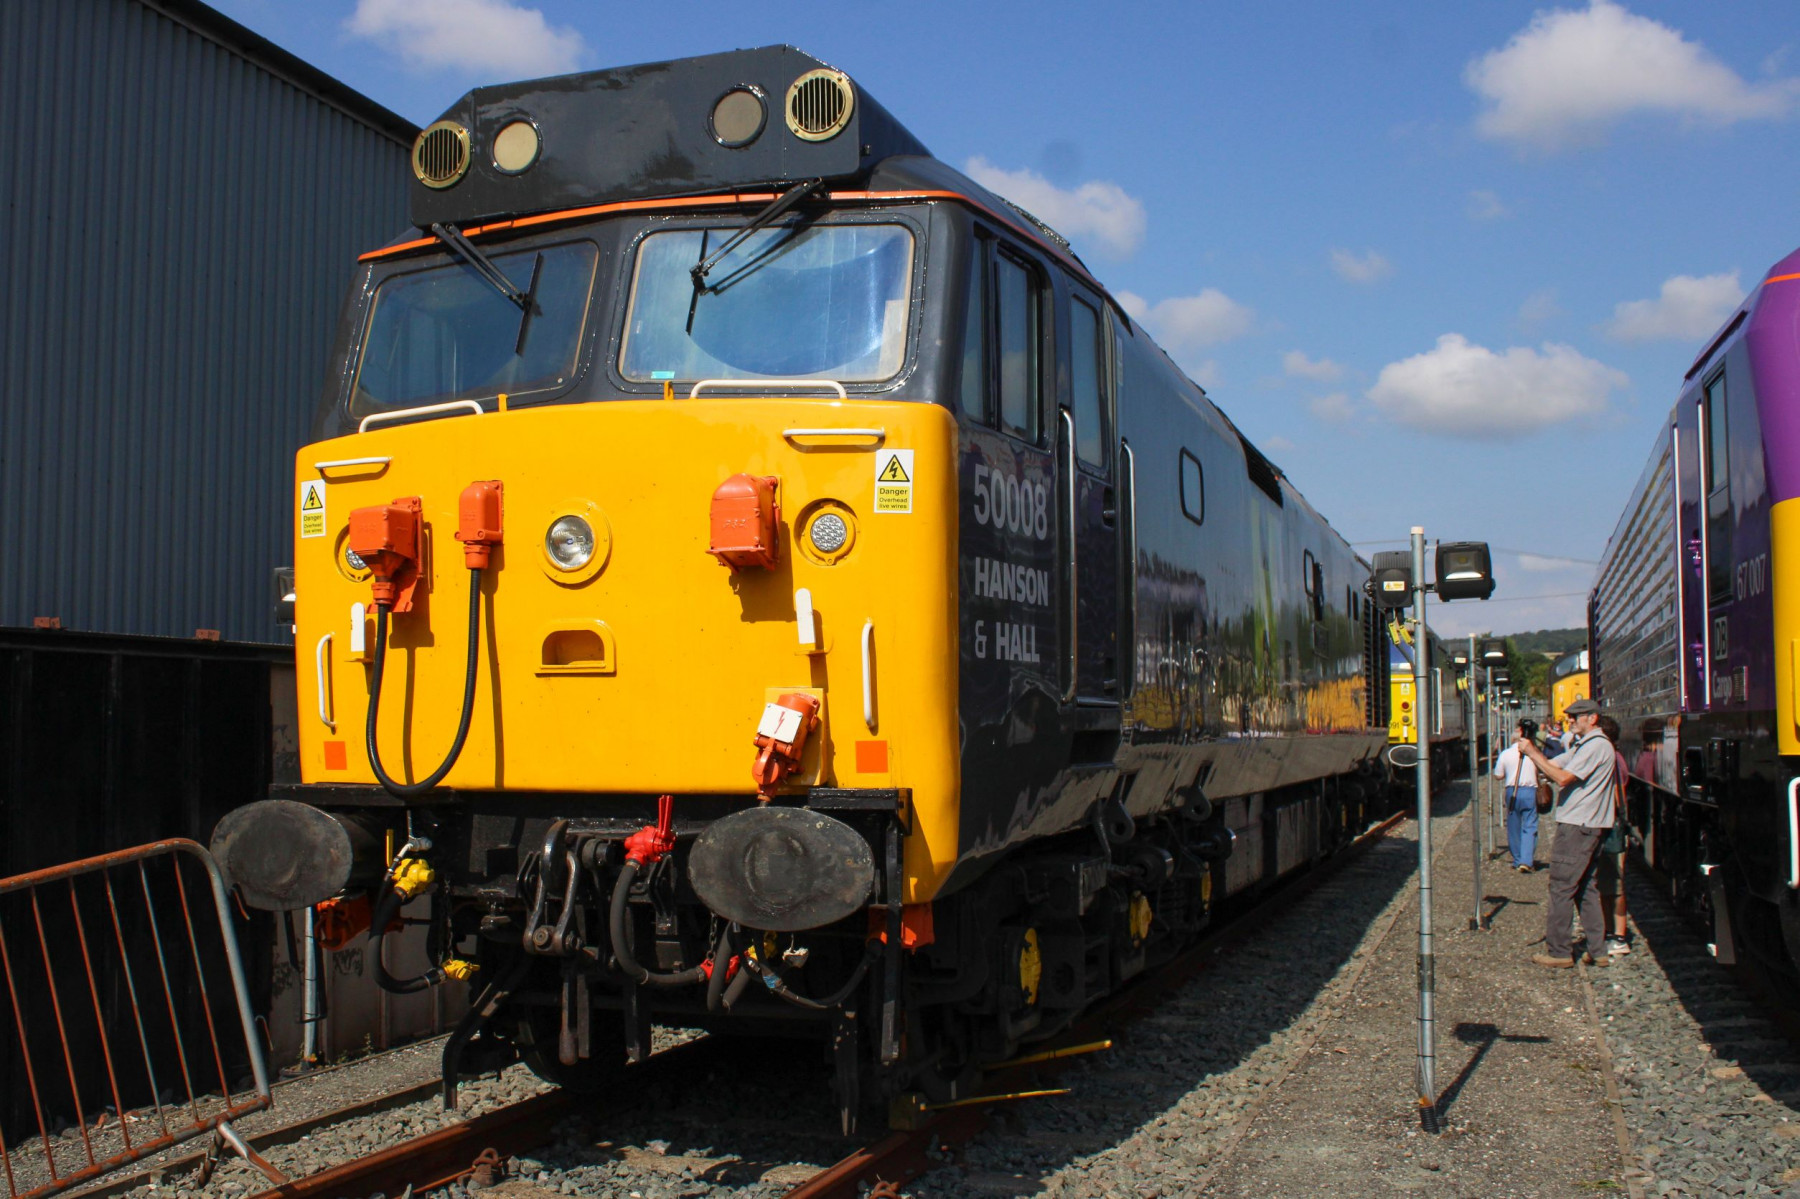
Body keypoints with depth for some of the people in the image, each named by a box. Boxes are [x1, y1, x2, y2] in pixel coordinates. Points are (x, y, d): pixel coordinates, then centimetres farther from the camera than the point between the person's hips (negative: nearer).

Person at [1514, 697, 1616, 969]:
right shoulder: (1583, 746, 19)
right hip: (1587, 826, 10)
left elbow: (1563, 778, -22)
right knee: (1585, 888, 13)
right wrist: (1531, 749, -1)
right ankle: (1598, 951, 15)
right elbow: (1551, 766, 15)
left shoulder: (1597, 746, -14)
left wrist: (1532, 752, -18)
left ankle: (1559, 952, -2)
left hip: (1577, 827, -10)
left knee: (1561, 888, -6)